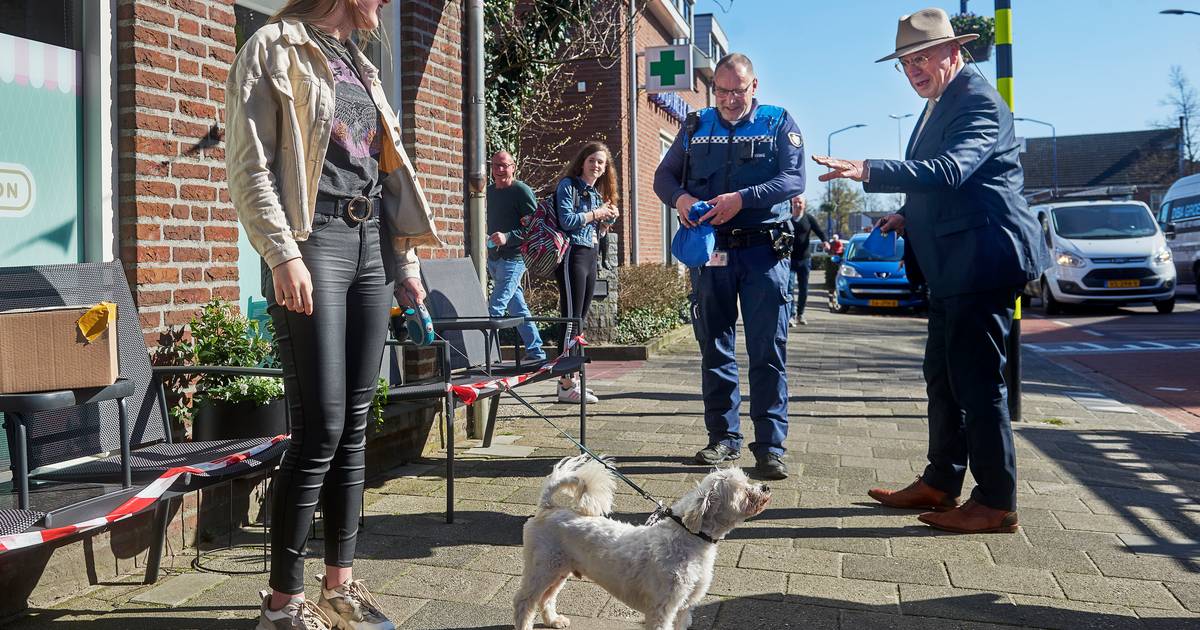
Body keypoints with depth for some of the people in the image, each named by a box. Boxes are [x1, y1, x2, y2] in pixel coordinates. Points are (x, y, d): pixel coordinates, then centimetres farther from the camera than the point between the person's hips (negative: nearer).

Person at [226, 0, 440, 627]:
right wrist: (283, 255, -19)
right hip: (314, 241, -7)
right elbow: (249, 164, -9)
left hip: (371, 245, 7)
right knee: (319, 429, -10)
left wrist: (406, 258, 16)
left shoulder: (360, 65, 22)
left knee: (355, 423, 6)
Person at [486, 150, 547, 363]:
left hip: (513, 258, -8)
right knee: (517, 309, 12)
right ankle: (535, 351, 20)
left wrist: (508, 237, -23)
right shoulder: (490, 191, 15)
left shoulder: (521, 190, -8)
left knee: (495, 310, -12)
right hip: (493, 258, 8)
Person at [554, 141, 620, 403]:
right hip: (573, 254, -9)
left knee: (580, 320, 9)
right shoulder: (569, 185, -3)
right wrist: (596, 213, -7)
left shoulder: (597, 193, 20)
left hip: (591, 257, 9)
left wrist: (608, 219, 6)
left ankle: (570, 379, 14)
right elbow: (567, 220, -17)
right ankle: (567, 385, -10)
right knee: (572, 318, -11)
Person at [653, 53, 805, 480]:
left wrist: (742, 198, -21)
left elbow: (794, 179, -7)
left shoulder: (778, 123, 4)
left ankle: (770, 445, 2)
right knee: (714, 348, 8)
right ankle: (723, 437, 20)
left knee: (769, 351, -4)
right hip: (709, 249, 3)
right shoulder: (695, 127, 13)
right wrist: (679, 198, -9)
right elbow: (664, 175, 14)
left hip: (764, 249, -3)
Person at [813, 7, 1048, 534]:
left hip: (981, 259, -10)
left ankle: (996, 502, 5)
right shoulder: (939, 104, 17)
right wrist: (909, 216, 10)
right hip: (953, 264, 11)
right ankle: (941, 483, 28)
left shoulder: (978, 101, -13)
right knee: (944, 377, 16)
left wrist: (869, 171, -38)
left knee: (978, 381, -5)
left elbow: (950, 170, -30)